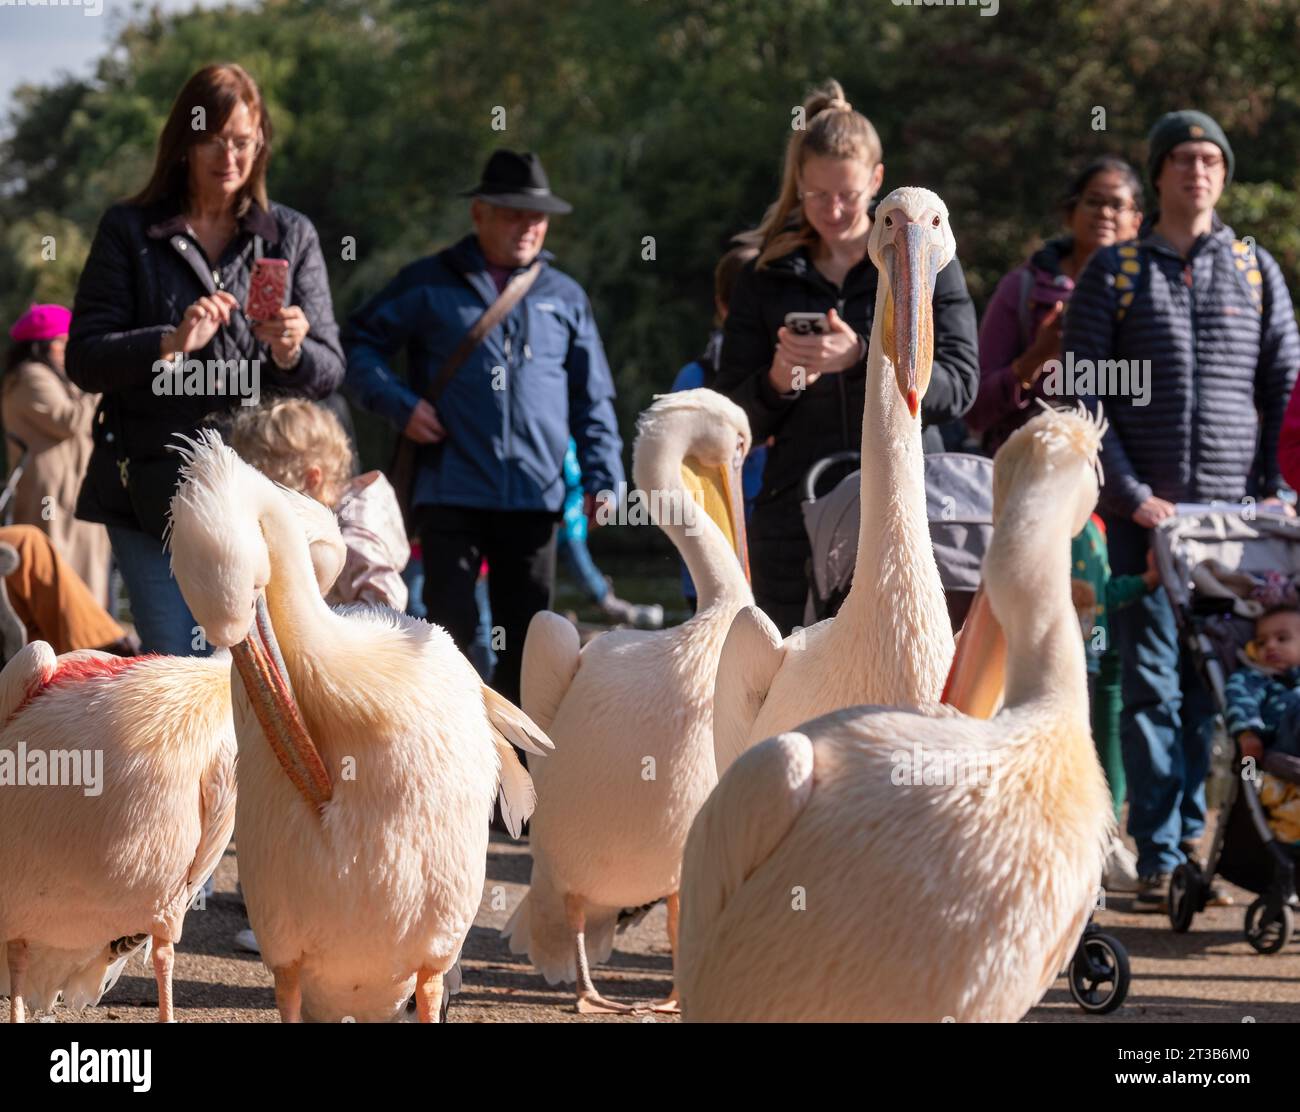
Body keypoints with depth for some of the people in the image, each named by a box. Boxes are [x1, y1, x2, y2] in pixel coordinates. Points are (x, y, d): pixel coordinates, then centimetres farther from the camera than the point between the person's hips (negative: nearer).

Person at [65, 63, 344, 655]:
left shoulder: (292, 236, 10)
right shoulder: (129, 231, 5)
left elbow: (329, 369, 9)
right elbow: (83, 358, -2)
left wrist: (292, 354, -15)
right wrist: (169, 344, -19)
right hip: (152, 489, -1)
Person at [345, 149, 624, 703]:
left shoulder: (565, 297, 15)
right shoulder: (428, 285, 7)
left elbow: (592, 399, 17)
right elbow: (359, 346, 8)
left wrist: (603, 476, 5)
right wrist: (398, 404, -8)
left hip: (535, 494, 3)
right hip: (450, 491, -3)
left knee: (526, 637, 5)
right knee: (451, 626, -7)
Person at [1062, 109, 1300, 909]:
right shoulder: (1115, 272, 6)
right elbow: (1083, 394, 2)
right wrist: (1133, 495, -7)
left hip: (1235, 510, 2)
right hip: (1143, 508, -2)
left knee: (1218, 685, 1)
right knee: (1152, 685, -5)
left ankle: (1193, 830, 13)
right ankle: (1160, 858, -5)